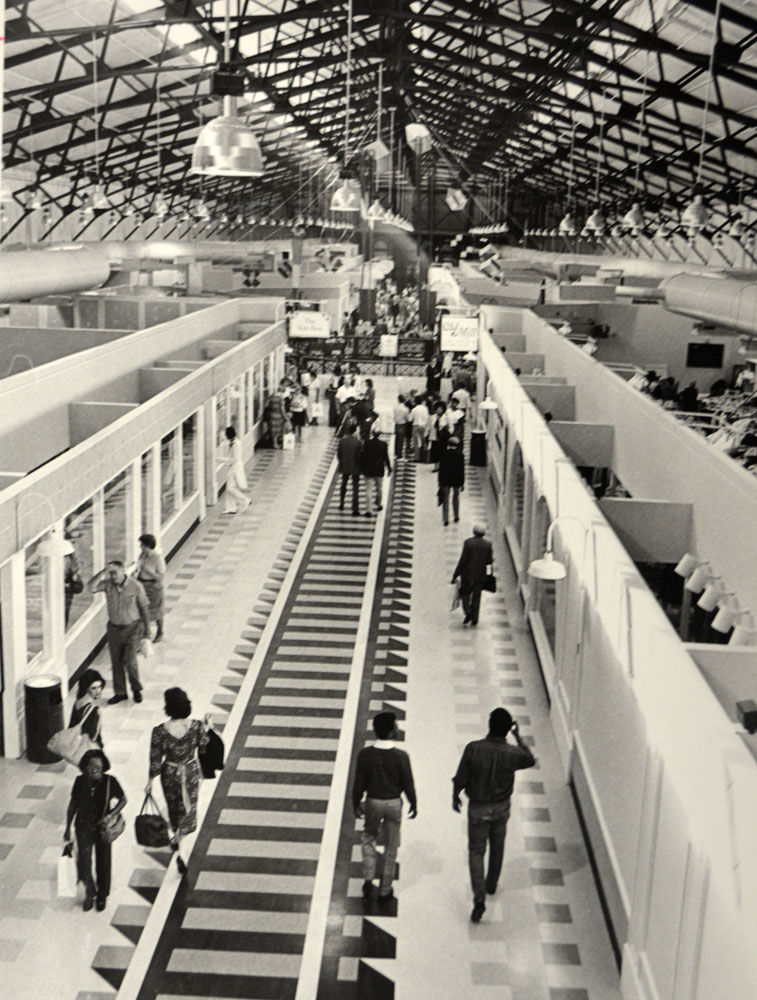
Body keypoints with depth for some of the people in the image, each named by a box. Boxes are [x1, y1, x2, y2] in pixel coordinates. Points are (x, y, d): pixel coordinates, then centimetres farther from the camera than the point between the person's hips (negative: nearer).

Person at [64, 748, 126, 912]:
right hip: (83, 826, 1)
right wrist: (68, 827, 7)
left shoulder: (110, 781, -17)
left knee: (103, 863, 13)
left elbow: (123, 800, -3)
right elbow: (73, 804, 3)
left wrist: (111, 815, -18)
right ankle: (89, 890, 25)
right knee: (83, 862, -7)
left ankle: (102, 896, 39)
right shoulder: (80, 781, -11)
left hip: (102, 827, -1)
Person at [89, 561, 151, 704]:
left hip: (132, 628, -3)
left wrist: (146, 634, -4)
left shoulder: (135, 586, -13)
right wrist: (103, 572, -30)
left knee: (129, 661, -10)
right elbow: (91, 587, -26)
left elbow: (144, 609, -5)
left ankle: (136, 689, 15)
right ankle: (120, 693, 26)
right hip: (114, 628, 3)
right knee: (116, 663, 9)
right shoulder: (107, 584, -7)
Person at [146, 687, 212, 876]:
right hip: (191, 772, 0)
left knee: (175, 809, 22)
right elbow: (203, 746, -4)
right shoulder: (196, 726, -22)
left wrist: (150, 782, 1)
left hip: (170, 775, 0)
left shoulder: (159, 731, -25)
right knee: (188, 807, 27)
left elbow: (155, 760, -14)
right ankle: (178, 837, 21)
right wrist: (206, 728, 11)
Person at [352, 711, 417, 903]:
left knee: (368, 837, 26)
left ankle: (368, 880, 15)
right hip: (394, 803, -1)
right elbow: (408, 784, -10)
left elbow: (359, 783, -7)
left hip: (373, 802, 1)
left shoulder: (365, 754, -15)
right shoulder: (400, 756, -19)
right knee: (391, 847, 15)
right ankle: (385, 890, 24)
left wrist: (356, 803, 9)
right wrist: (413, 804, 7)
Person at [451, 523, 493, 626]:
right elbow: (489, 561, -4)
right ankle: (474, 618, 11)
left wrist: (455, 575, -8)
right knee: (476, 596, 13)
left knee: (465, 593, 14)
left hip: (467, 573, -2)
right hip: (480, 575, 2)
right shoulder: (487, 544, -5)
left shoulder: (468, 542, -13)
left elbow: (463, 560, -14)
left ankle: (468, 612, -8)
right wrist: (491, 557, 20)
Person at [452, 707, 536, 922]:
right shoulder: (512, 753, -20)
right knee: (497, 847, 25)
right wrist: (518, 738, 9)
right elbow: (531, 760, 4)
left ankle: (479, 899, -1)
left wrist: (455, 797, 4)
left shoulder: (473, 749, -24)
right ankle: (491, 885, 45)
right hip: (501, 808, 2)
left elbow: (460, 779, -14)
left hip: (478, 808, -2)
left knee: (476, 852, 10)